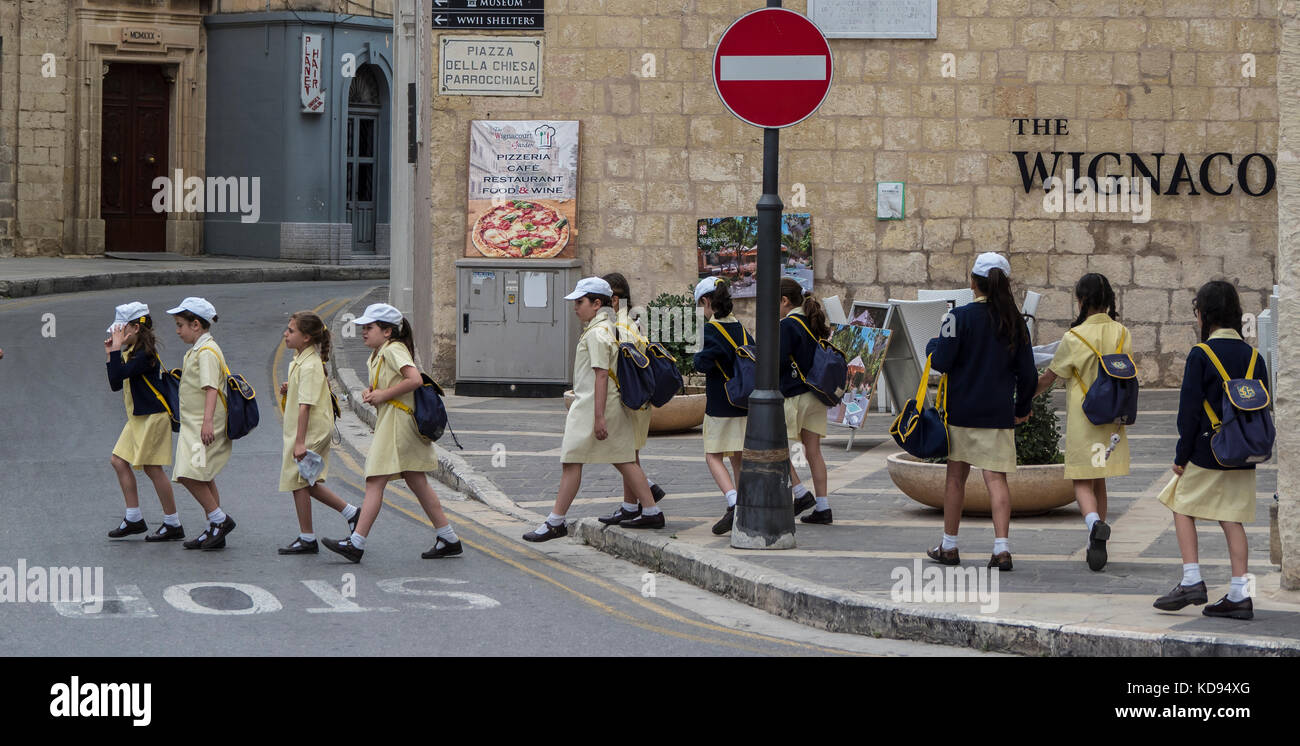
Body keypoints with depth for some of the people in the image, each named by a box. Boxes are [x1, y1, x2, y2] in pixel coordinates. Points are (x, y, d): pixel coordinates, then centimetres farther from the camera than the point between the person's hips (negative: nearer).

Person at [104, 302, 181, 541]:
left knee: (152, 467, -6)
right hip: (138, 418, 10)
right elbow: (115, 384, 12)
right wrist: (111, 355, 6)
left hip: (153, 416, -10)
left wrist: (116, 350, -20)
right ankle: (134, 518, 13)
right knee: (119, 461, 8)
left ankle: (173, 524, 1)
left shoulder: (145, 354, -17)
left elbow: (119, 376, -26)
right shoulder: (130, 352, 12)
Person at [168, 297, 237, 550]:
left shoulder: (207, 352, -15)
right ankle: (215, 530, 18)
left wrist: (207, 422, -33)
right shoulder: (194, 351, 17)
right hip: (193, 425, 11)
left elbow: (211, 388, -24)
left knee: (188, 474, -18)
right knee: (203, 479, 13)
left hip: (205, 427, -11)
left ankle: (219, 519, -10)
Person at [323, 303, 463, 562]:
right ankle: (448, 539, 15)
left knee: (375, 481, -11)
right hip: (386, 422, 11)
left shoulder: (393, 349, -13)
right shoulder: (377, 354, 17)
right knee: (417, 482, 12)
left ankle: (356, 543, -13)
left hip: (395, 423, -11)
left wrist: (383, 394, -20)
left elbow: (415, 379, -26)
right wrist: (370, 393, 6)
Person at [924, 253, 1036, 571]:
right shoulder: (1014, 321, 2)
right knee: (996, 478, -1)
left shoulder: (960, 316, -9)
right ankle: (1002, 547, -14)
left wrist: (932, 345, 10)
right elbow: (1027, 372, 6)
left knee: (956, 476, 11)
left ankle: (949, 547, 19)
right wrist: (1023, 407, 20)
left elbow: (941, 361, -12)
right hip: (999, 412, 2)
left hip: (961, 410, -2)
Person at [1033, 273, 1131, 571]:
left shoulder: (1075, 337, -12)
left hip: (1082, 419, -4)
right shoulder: (1122, 334, 1)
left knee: (1082, 482, -1)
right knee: (1099, 481, 15)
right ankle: (1097, 545, 17)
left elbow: (1048, 378, -4)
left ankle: (1095, 524, -30)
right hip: (1112, 420, 4)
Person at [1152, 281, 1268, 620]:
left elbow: (1190, 410, -11)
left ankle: (1192, 581, 3)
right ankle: (1239, 595, 3)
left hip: (1207, 451, -5)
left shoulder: (1200, 355, -11)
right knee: (1232, 519, 7)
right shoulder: (1253, 356, 6)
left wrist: (1182, 454, -4)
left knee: (1183, 507, 11)